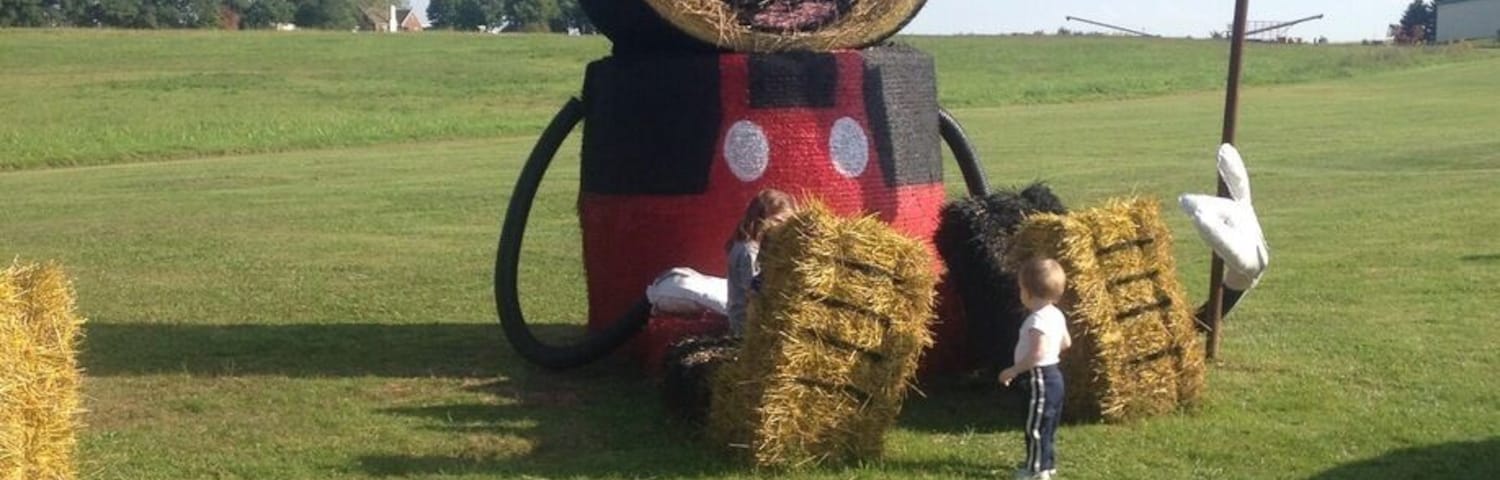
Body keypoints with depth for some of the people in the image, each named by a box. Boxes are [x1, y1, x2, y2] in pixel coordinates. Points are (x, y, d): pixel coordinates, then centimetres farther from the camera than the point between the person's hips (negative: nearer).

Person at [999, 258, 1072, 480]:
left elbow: (1037, 354, -30)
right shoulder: (1055, 314, 9)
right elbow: (1066, 343, 20)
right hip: (1052, 375, 11)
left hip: (1041, 378, -11)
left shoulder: (1038, 319, -23)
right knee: (1047, 423, 18)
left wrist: (1014, 370, -24)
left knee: (1035, 426, -5)